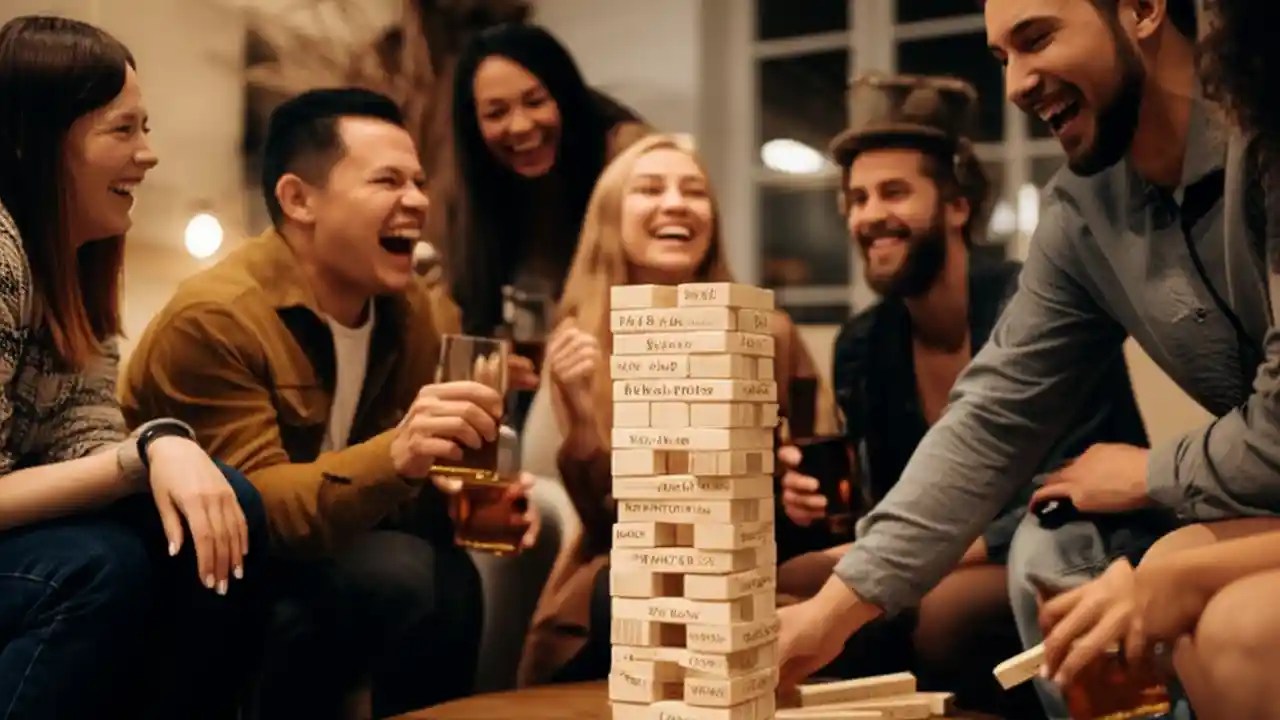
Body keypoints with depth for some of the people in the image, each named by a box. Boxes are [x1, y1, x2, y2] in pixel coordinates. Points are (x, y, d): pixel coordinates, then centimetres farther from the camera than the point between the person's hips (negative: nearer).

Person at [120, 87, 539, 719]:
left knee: (451, 576, -22)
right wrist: (395, 457, -43)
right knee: (398, 573, -29)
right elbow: (255, 509, -26)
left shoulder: (423, 313, 0)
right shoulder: (215, 320, -19)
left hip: (315, 575, 6)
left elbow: (394, 495, 1)